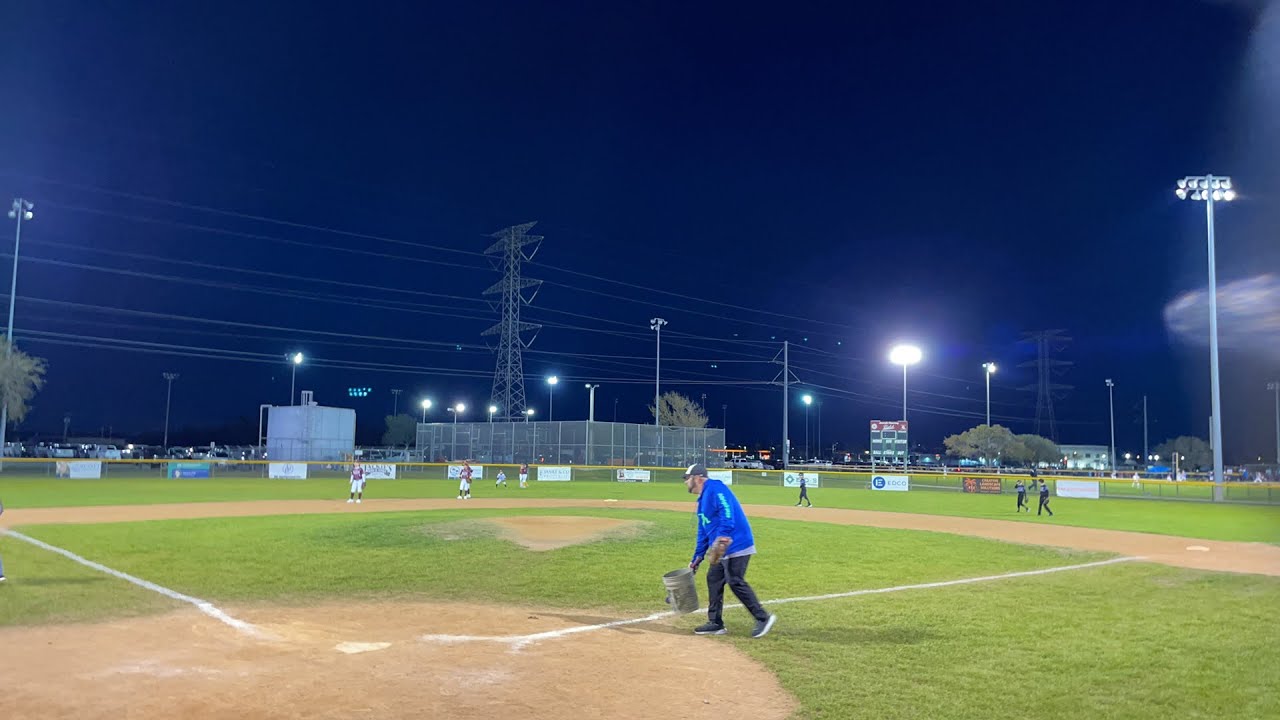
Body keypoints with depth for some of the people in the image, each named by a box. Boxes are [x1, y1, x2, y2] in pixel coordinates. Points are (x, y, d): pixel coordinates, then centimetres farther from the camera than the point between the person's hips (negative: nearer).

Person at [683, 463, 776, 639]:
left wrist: (722, 538, -35)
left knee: (735, 582, -10)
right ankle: (715, 623, 19)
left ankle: (763, 618, -1)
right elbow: (703, 532, 25)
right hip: (721, 549, 10)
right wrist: (697, 558, 24)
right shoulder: (702, 500, 20)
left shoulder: (715, 488, -11)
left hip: (735, 545, -10)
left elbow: (727, 513, -25)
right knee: (713, 579, 11)